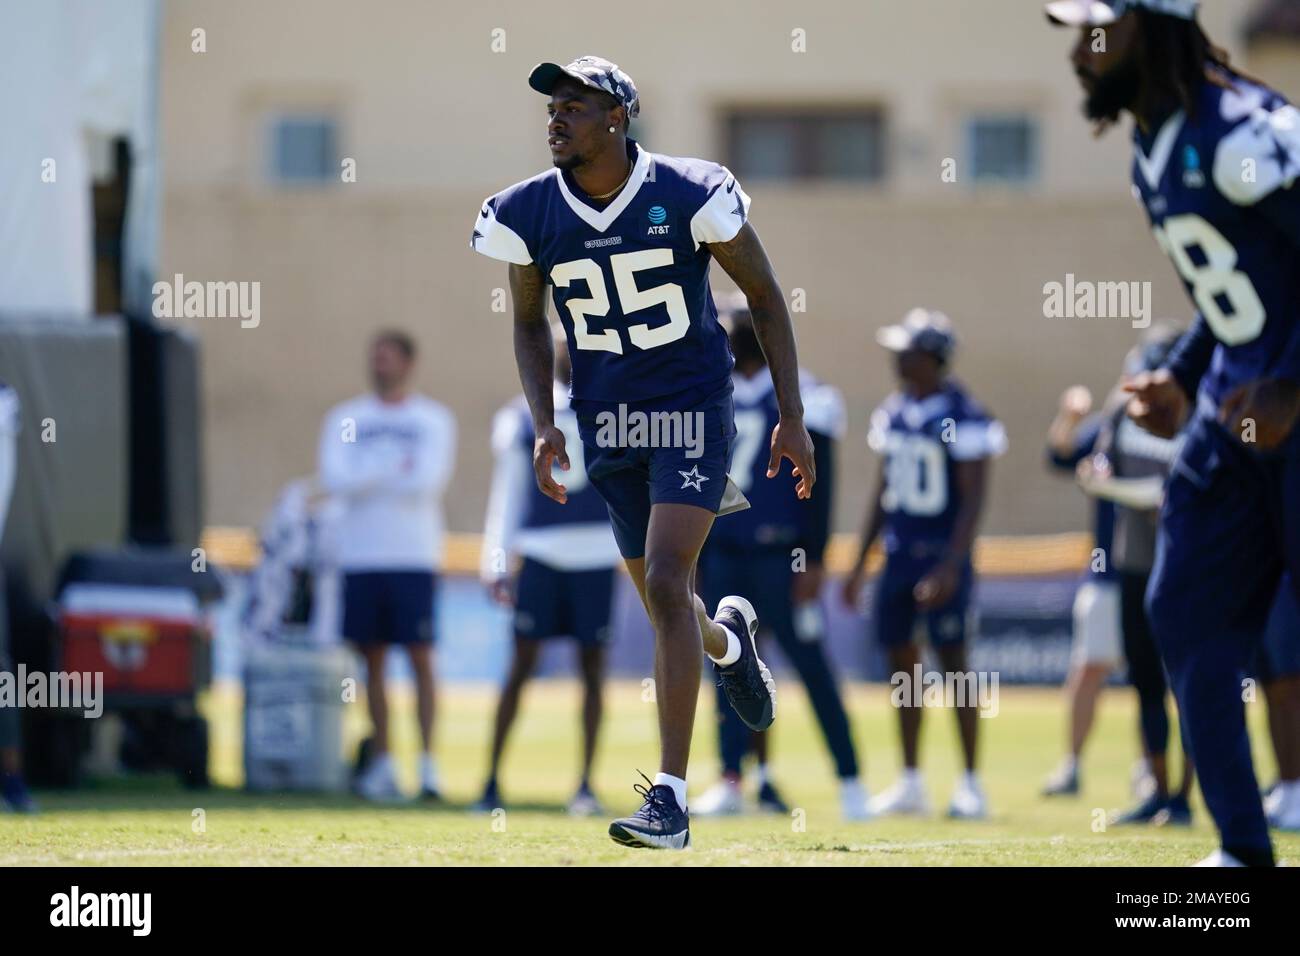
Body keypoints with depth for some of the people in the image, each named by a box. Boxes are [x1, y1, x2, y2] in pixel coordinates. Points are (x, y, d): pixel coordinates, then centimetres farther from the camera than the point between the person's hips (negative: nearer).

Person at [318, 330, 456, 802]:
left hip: (414, 555, -2)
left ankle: (428, 760, -9)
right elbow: (334, 480, -4)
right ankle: (381, 763, 7)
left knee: (420, 657, -8)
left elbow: (428, 481, -9)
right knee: (373, 659, 3)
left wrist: (368, 477, -7)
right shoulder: (345, 419, 11)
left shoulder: (434, 421, 6)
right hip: (360, 553, 2)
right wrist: (396, 470, -12)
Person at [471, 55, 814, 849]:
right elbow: (530, 323, 11)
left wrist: (793, 418, -5)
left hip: (693, 410, -4)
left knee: (666, 586, -17)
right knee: (664, 605, 10)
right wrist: (546, 425, -3)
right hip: (606, 420, 4)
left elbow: (765, 295, -4)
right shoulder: (528, 215, -6)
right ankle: (729, 640, 51)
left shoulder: (690, 196, -15)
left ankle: (671, 798, -15)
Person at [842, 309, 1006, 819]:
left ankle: (971, 784, 2)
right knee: (902, 660, 8)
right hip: (898, 555, 7)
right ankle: (910, 782, 15)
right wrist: (860, 563, 17)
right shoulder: (894, 413, 10)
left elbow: (973, 500, -14)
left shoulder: (960, 417, -13)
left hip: (942, 556, -7)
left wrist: (950, 567, -21)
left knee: (953, 661, -5)